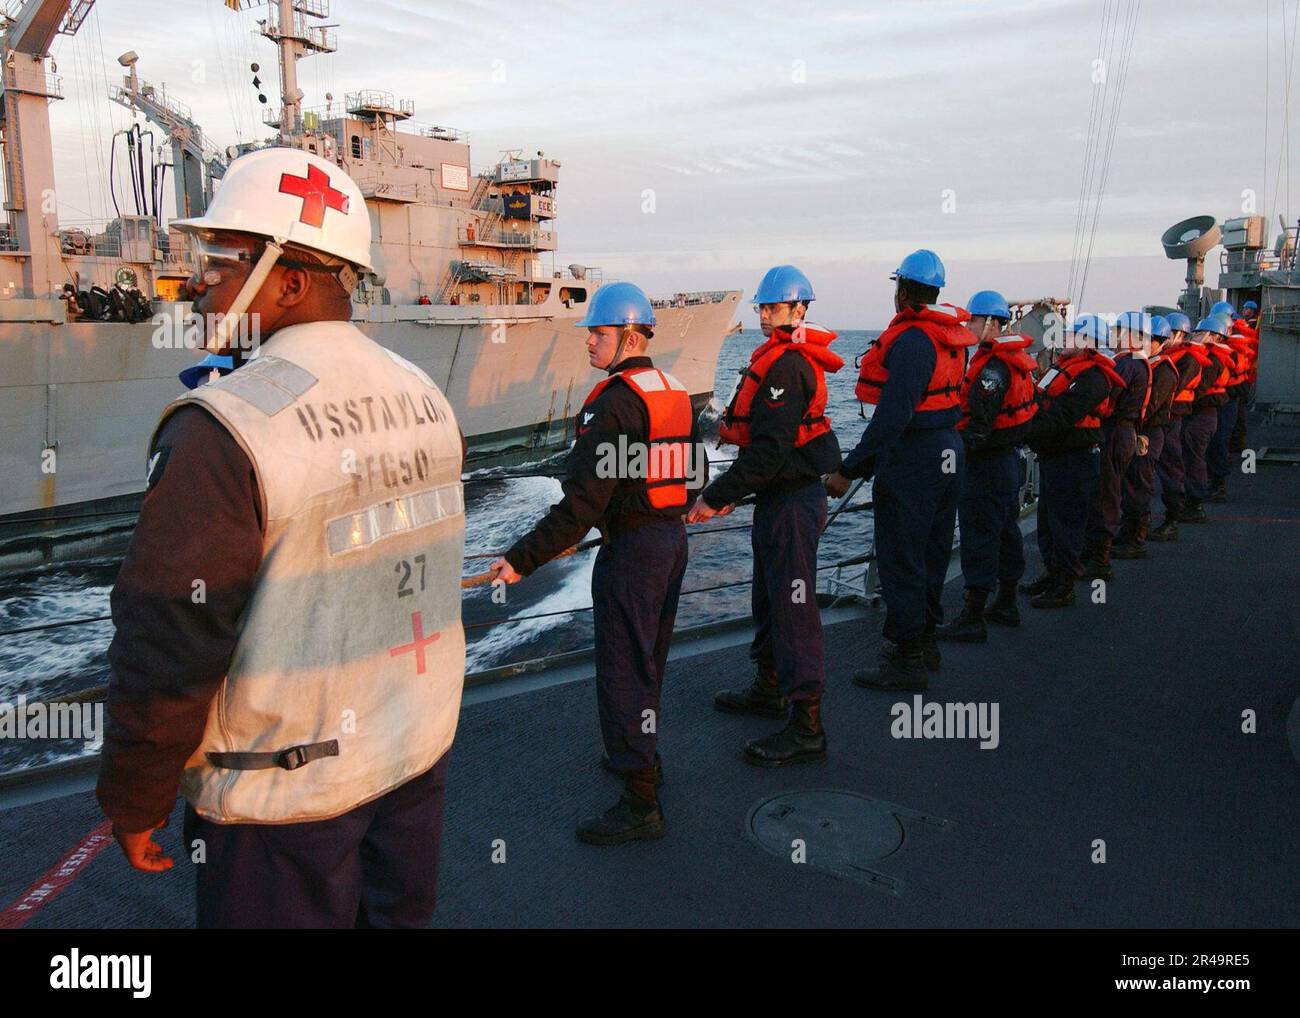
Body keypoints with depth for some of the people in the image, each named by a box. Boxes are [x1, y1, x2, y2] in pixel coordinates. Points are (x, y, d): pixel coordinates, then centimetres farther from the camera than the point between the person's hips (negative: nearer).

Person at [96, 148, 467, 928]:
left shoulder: (222, 430, -22)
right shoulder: (424, 395, 0)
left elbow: (170, 644, -19)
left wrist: (134, 802, -6)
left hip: (285, 786, -6)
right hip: (421, 749, 6)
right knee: (400, 913, 23)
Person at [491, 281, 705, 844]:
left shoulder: (612, 403, -20)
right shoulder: (676, 393, 9)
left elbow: (583, 500, -26)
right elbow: (696, 474, 17)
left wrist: (524, 558, -24)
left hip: (631, 550, -10)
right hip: (673, 539, 10)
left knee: (621, 672, -2)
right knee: (648, 660, 23)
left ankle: (640, 803, 5)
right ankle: (642, 757, 40)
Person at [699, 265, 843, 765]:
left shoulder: (787, 366, -19)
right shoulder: (781, 359, 15)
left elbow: (769, 451, -26)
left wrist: (716, 496, -21)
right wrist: (732, 491, 17)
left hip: (791, 501, -11)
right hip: (779, 497, 11)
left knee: (792, 608, -7)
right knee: (768, 598, 22)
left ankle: (807, 728, 0)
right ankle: (769, 690, 39)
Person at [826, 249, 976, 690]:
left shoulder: (911, 340, -19)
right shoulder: (953, 335, 11)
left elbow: (893, 416, -26)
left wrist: (849, 469, -24)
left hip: (911, 461, -10)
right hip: (948, 455, 10)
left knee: (899, 558, -2)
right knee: (930, 553, 18)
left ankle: (907, 658, 4)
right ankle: (925, 640, 30)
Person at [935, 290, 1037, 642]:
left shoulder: (994, 365, -21)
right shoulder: (1019, 359, 12)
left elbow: (980, 421, -26)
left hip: (986, 465, -11)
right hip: (1010, 458, 11)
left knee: (978, 539, -6)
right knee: (1006, 532, 18)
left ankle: (973, 619, -2)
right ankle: (1006, 605, 29)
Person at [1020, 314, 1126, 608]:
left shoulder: (1092, 377, -17)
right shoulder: (1068, 366, 15)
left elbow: (1061, 417, -27)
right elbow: (1043, 405, 15)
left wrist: (1027, 432, -25)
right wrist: (1028, 430, -1)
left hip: (1074, 460, -10)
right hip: (1052, 457, 10)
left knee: (1065, 523, -2)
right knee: (1047, 519, 18)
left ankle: (1064, 587, 7)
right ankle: (1052, 573, 32)